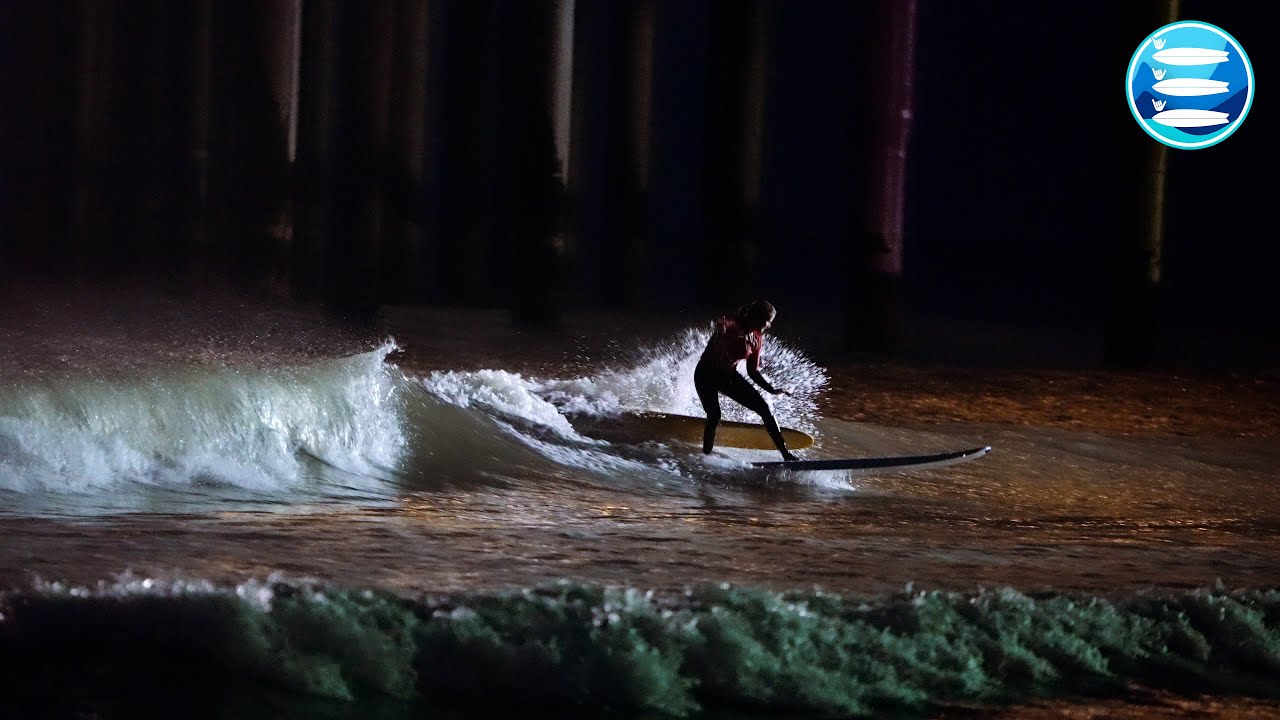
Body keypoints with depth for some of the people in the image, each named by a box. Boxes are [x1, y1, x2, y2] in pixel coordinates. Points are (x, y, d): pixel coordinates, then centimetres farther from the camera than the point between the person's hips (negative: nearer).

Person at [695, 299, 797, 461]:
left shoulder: (757, 339, 0)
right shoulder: (730, 325, -21)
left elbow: (753, 371, 9)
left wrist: (772, 390, 2)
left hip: (729, 375, 6)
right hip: (706, 375, -6)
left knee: (765, 409, -4)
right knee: (714, 416, -24)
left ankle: (786, 454, 1)